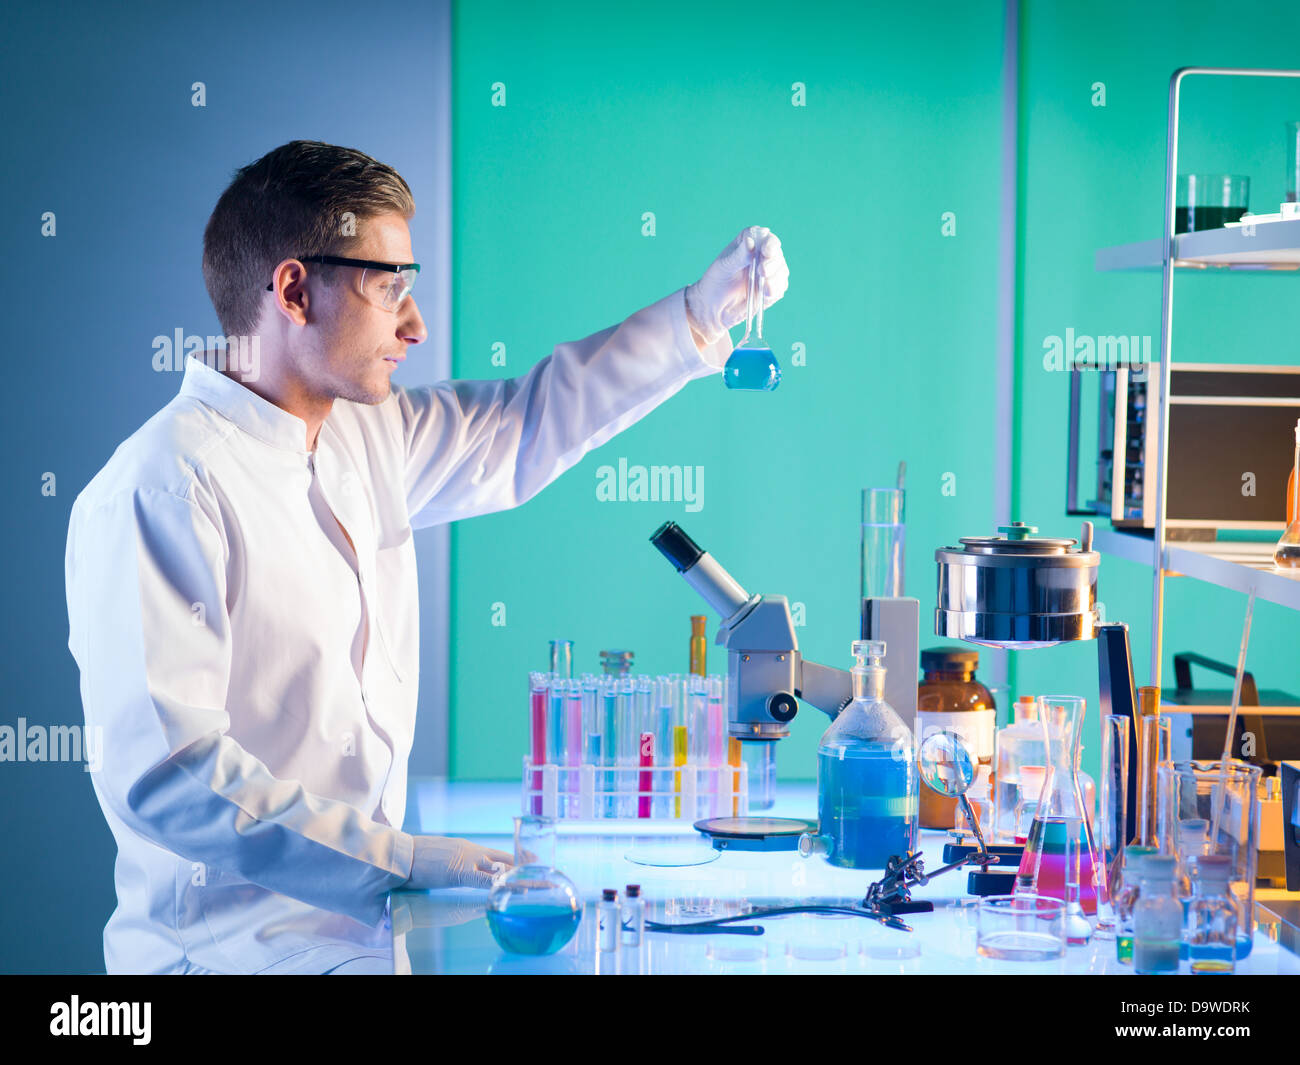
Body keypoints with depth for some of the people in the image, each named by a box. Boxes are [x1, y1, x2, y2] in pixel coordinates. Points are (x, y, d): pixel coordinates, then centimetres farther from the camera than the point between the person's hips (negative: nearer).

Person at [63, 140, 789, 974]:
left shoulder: (367, 438, 10)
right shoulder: (162, 490, -16)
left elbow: (531, 422, 27)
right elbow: (165, 776, -24)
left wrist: (703, 311, 20)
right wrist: (399, 860, -28)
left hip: (363, 916, 9)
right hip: (241, 944, -9)